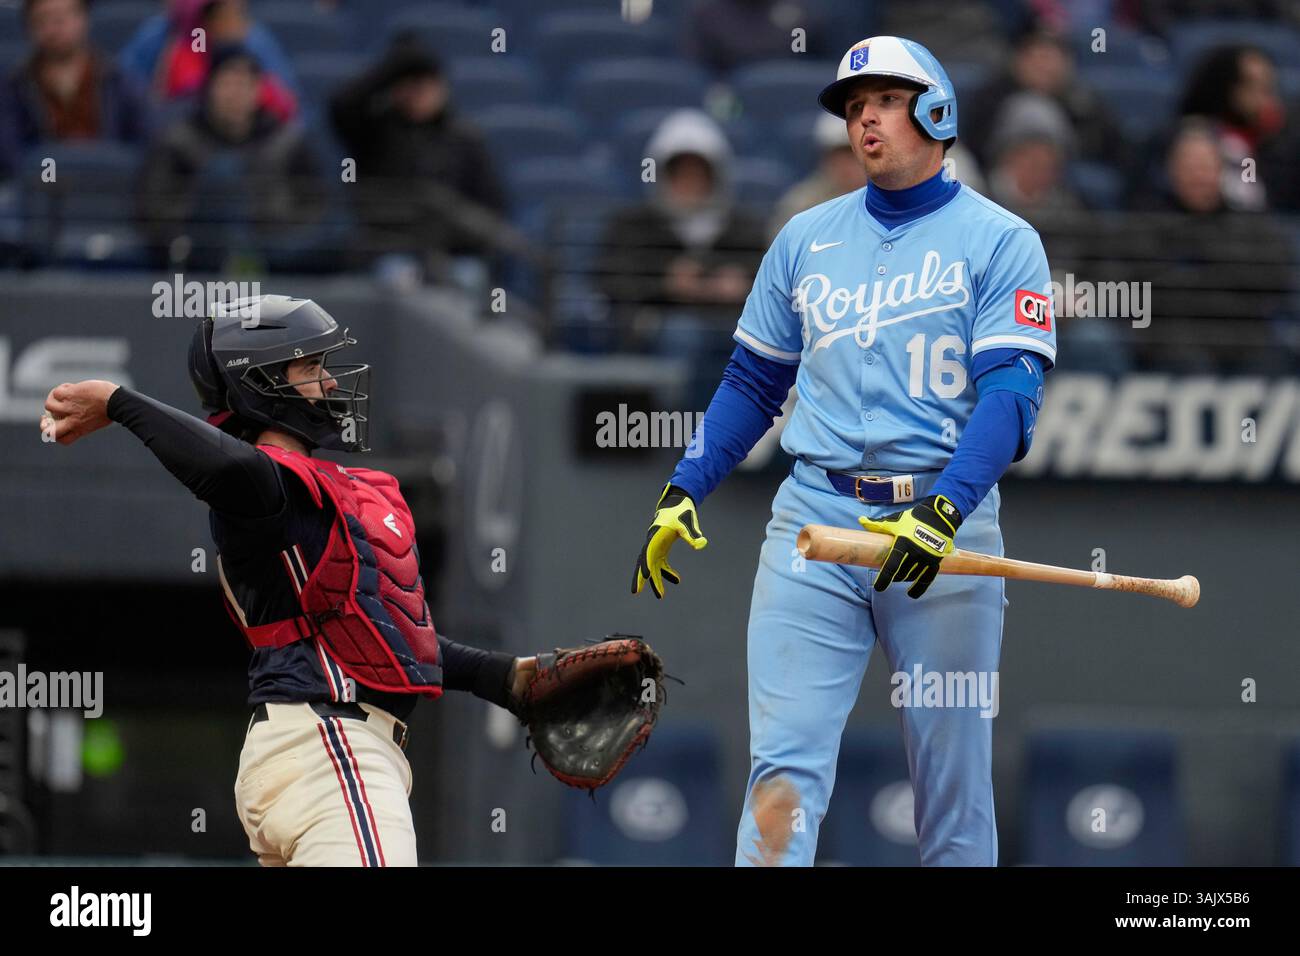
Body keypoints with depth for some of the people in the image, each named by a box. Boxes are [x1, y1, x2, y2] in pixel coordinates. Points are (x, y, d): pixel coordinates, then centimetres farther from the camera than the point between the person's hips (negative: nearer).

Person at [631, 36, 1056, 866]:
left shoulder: (998, 241, 2)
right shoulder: (807, 238, 15)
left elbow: (1010, 394, -10)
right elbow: (754, 383, 21)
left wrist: (943, 512, -24)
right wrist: (683, 495, 10)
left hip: (942, 521, -3)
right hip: (815, 517, 3)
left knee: (954, 778, 1)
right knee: (784, 761, -9)